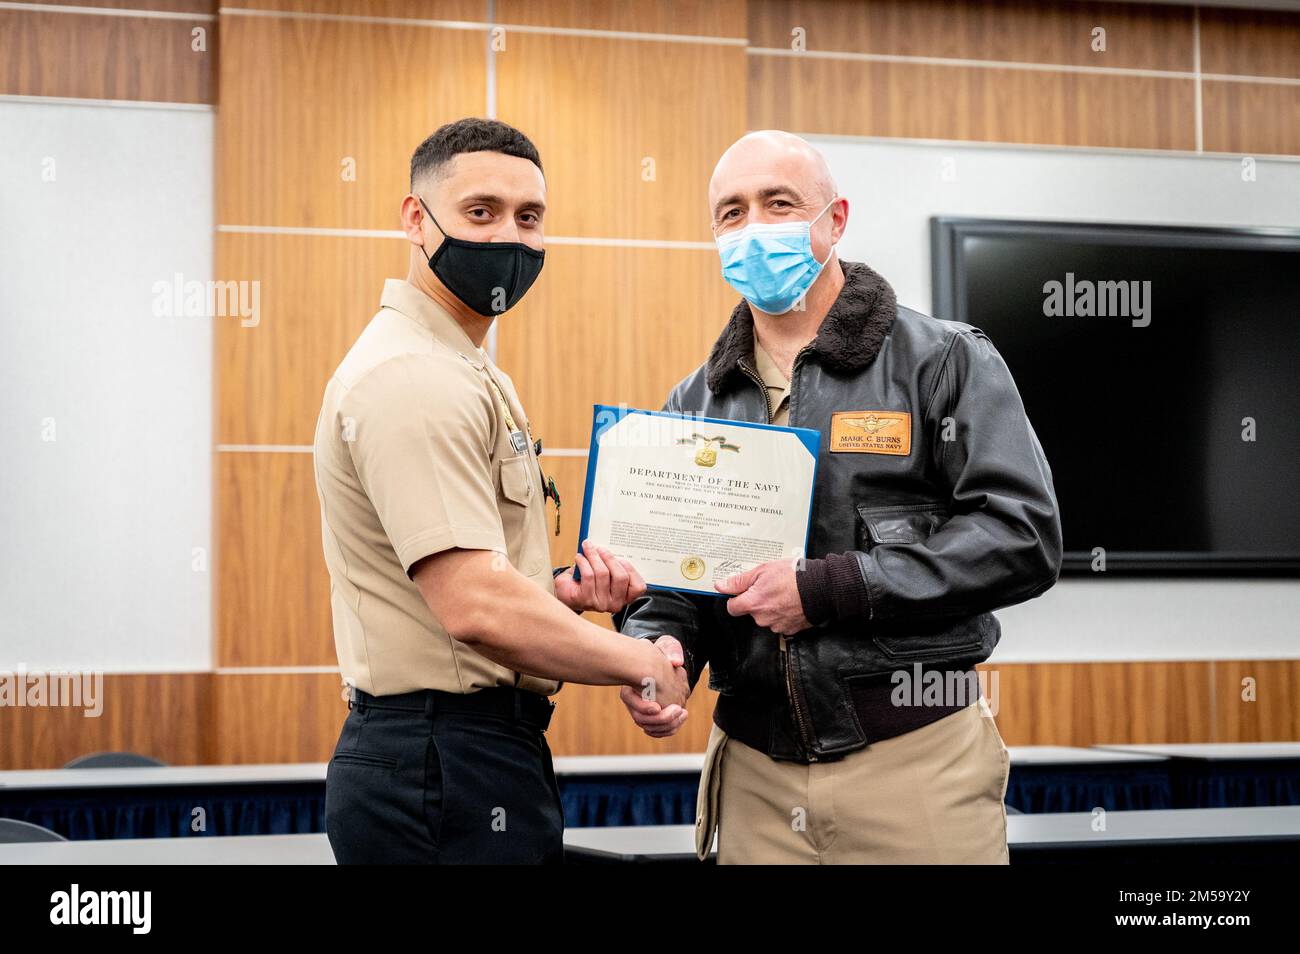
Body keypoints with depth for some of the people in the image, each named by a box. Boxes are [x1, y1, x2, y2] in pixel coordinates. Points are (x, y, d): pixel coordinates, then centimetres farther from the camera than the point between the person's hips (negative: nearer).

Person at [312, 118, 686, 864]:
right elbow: (476, 608, -25)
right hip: (447, 773, -10)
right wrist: (644, 664, -14)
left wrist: (564, 592, 4)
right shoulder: (413, 378, -16)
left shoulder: (470, 374, 19)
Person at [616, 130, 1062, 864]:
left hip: (918, 759, -3)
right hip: (757, 771, 4)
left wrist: (826, 590, -16)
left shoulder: (943, 361, -1)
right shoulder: (697, 403, 13)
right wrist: (652, 647, -12)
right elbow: (658, 568, 13)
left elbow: (1023, 535, -11)